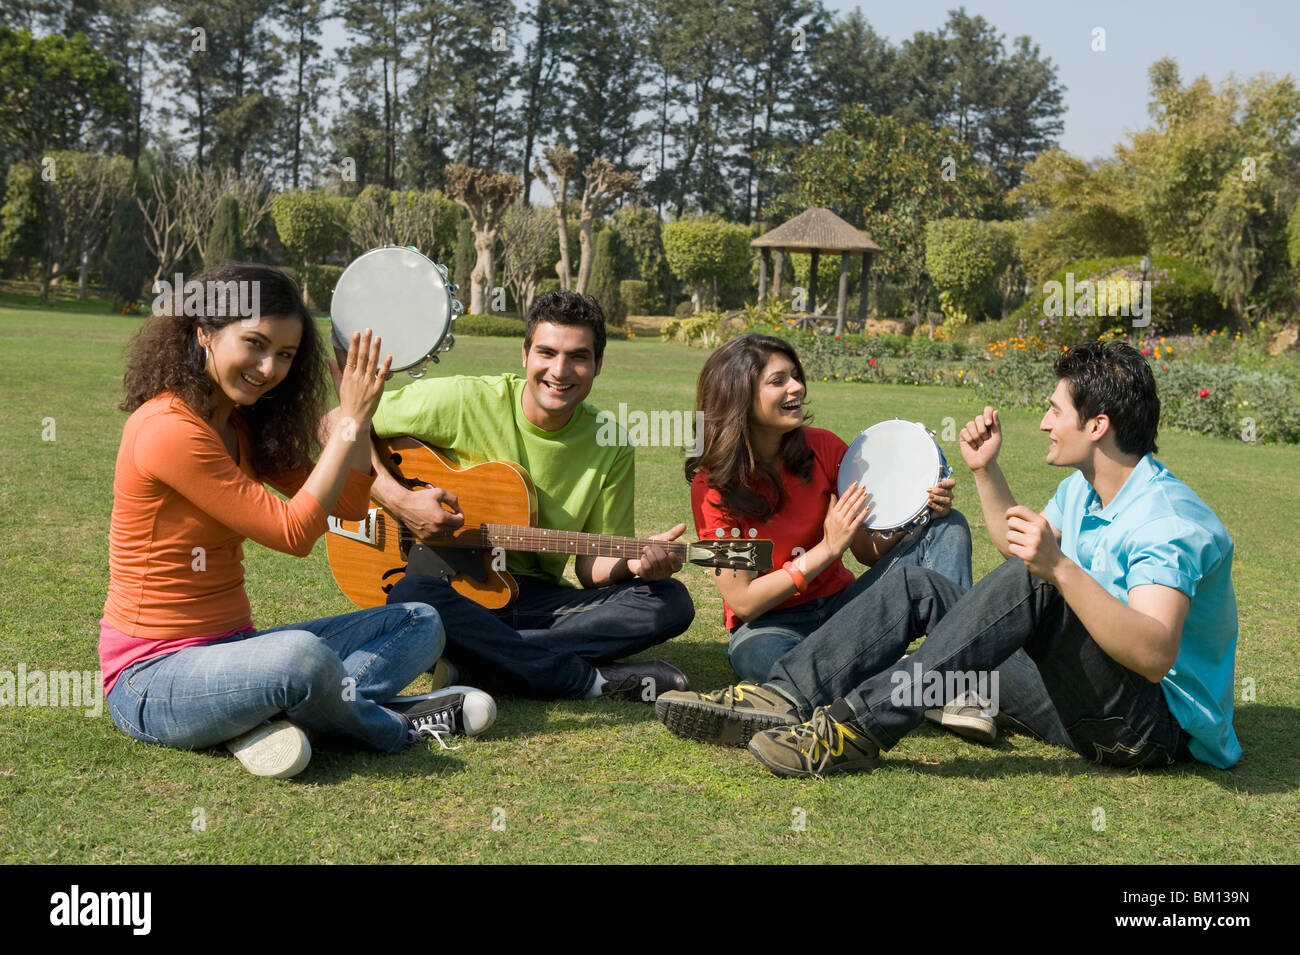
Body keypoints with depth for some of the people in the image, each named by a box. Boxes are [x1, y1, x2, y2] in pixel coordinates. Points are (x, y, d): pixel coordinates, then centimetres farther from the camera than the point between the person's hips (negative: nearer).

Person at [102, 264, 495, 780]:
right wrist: (350, 419, -14)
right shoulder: (169, 429, -19)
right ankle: (393, 724, -8)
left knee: (419, 623, 2)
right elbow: (294, 532, -18)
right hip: (154, 678, -9)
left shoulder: (242, 427, 9)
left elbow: (350, 504, 12)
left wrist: (359, 407, 1)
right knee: (301, 656, -40)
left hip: (231, 649, 10)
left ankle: (267, 719, -17)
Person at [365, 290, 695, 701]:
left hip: (537, 598, 4)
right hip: (452, 588, -3)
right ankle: (593, 680, -30)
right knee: (410, 595, -39)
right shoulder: (464, 401, -9)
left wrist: (633, 562, -18)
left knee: (671, 601, -19)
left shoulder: (610, 446, 2)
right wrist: (398, 499, -19)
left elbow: (592, 565, 5)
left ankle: (472, 656, -24)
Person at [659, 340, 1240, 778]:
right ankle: (785, 698, -19)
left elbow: (1155, 655, -37)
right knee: (914, 585, 0)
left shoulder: (1170, 522, -22)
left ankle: (859, 727, -37)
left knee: (1032, 584, -34)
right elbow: (1018, 547, 27)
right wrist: (986, 471, 13)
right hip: (1080, 702, 9)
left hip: (1160, 726, -9)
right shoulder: (1081, 490, 9)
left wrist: (1059, 567, -47)